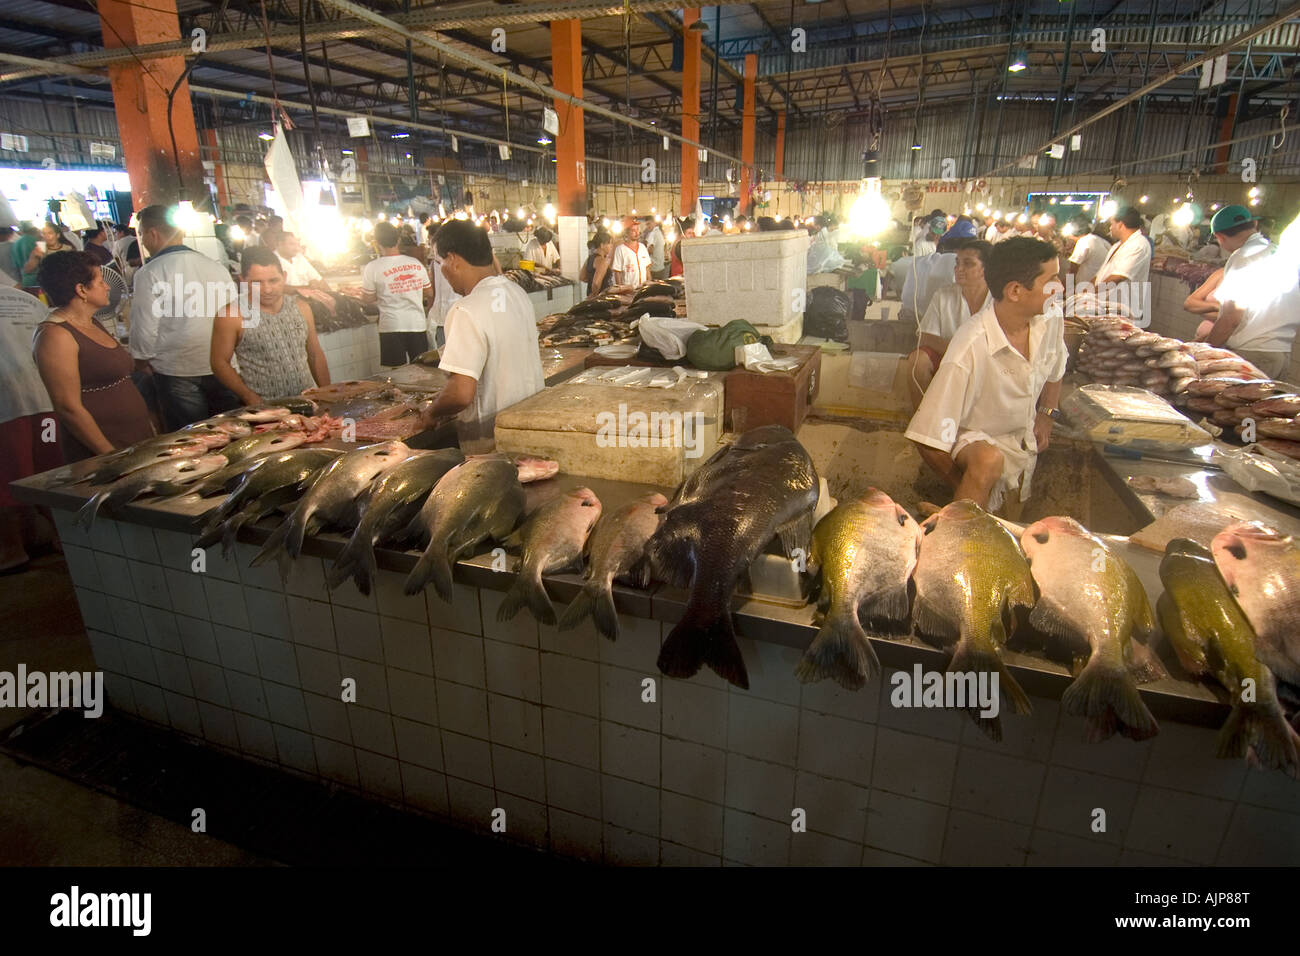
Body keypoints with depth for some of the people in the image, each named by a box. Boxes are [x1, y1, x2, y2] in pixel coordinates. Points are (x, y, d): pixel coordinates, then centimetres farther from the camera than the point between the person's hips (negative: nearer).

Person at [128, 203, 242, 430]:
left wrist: (142, 359, 8)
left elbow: (145, 326, -8)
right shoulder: (214, 266, 4)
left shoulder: (148, 274, -9)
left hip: (177, 371, -4)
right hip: (222, 366, 4)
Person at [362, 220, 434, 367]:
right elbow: (429, 294, 13)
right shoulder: (416, 263, 3)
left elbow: (367, 300, 0)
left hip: (392, 327, -3)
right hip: (418, 324, 3)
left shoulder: (373, 268, -7)